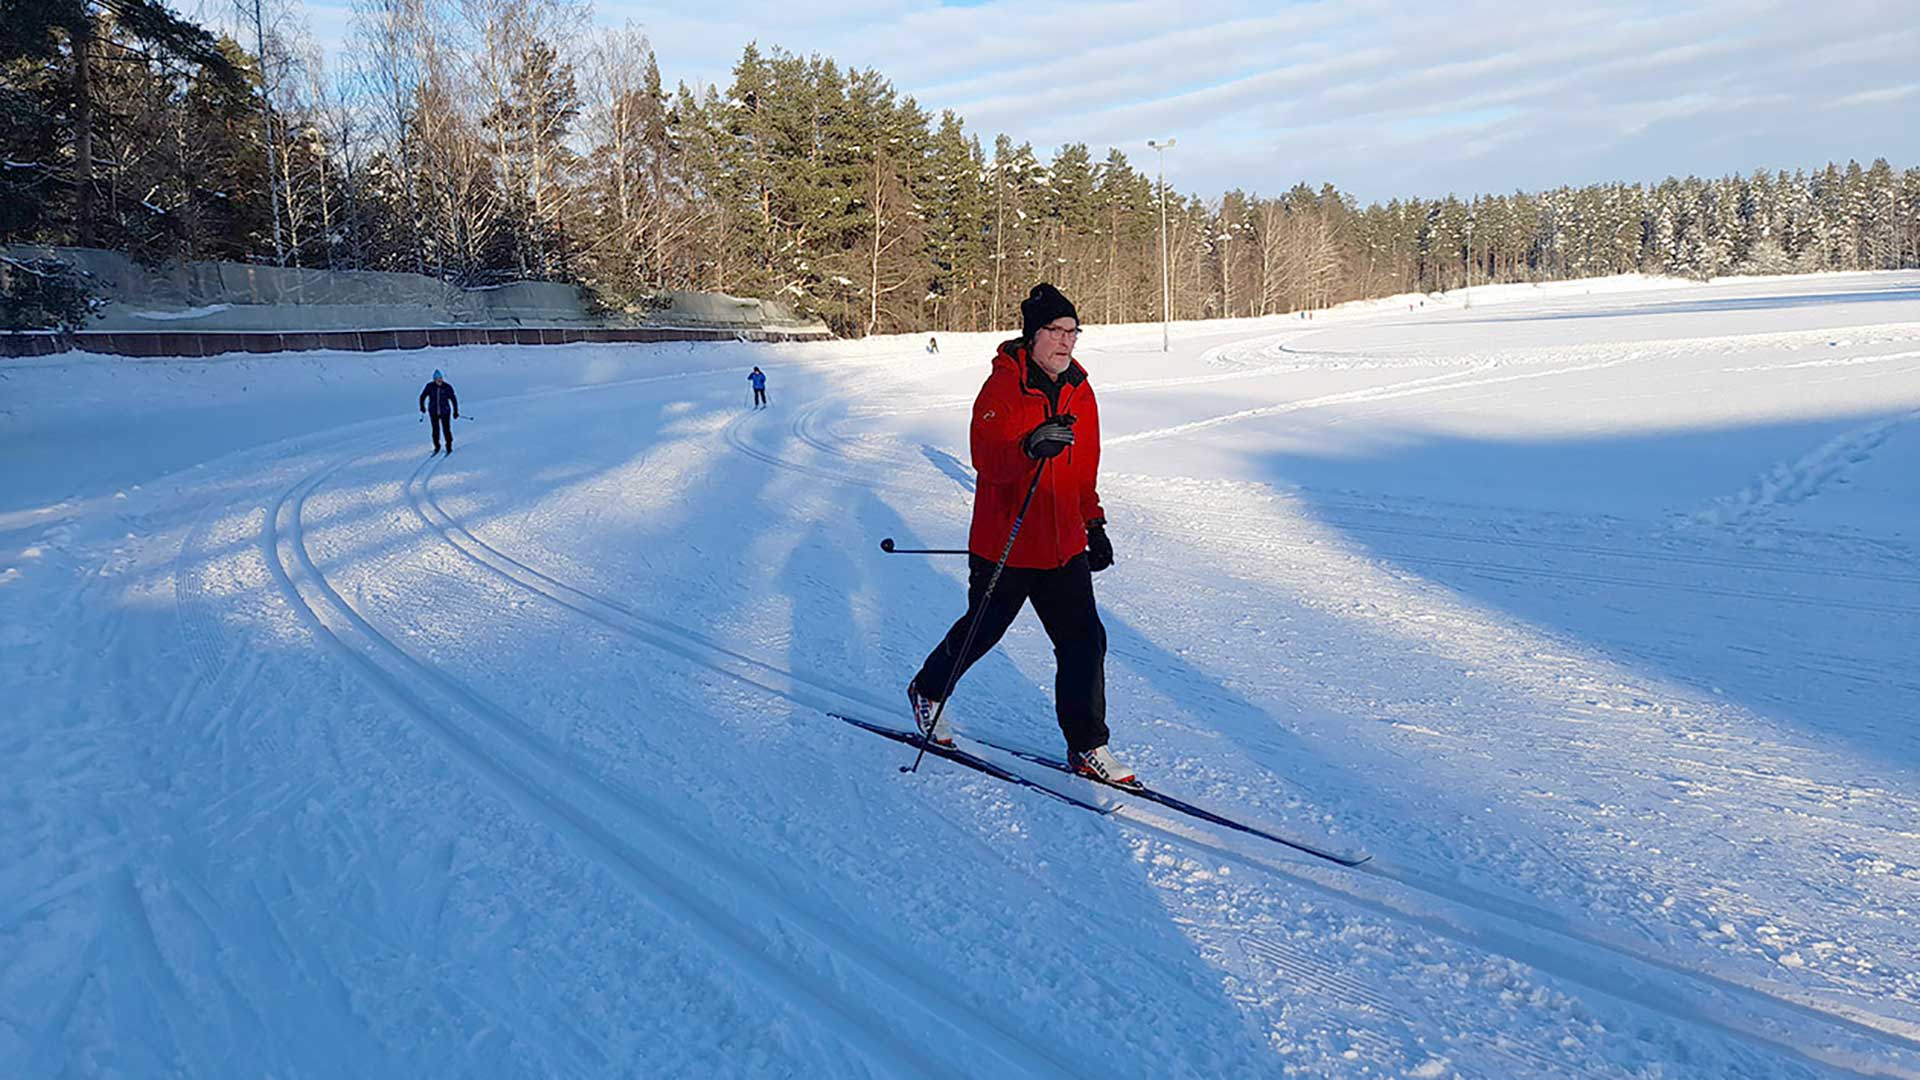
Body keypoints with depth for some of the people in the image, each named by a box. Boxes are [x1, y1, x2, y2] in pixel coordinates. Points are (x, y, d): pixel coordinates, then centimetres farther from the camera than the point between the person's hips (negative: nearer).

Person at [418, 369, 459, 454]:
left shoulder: (447, 387, -8)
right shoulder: (429, 386, -6)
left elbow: (453, 399, -1)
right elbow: (422, 396, 7)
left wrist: (455, 412, -2)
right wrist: (422, 407, 0)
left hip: (445, 412, -1)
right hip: (434, 412, 1)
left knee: (446, 430, -2)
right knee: (435, 430, 4)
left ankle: (449, 446, 18)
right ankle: (436, 447, 23)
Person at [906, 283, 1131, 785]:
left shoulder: (1079, 391, 7)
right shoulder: (1002, 387, -14)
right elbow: (987, 458, -27)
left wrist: (1094, 524, 17)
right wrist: (1031, 447, -44)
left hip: (1064, 545, 5)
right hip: (1003, 543, -5)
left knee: (1085, 640, 0)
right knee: (982, 629, 13)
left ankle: (1087, 747, 12)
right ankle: (927, 692, 41)